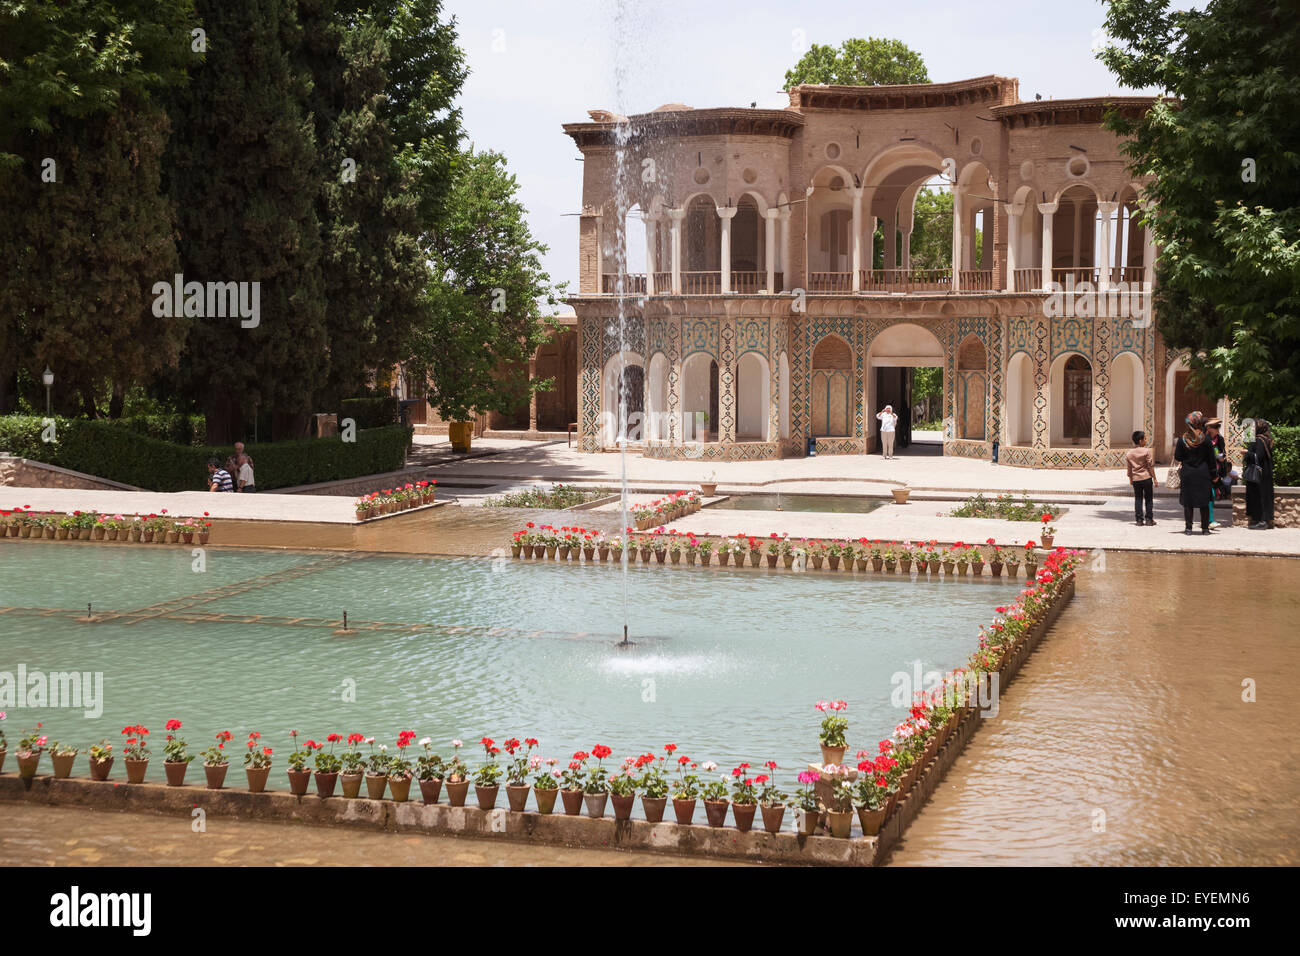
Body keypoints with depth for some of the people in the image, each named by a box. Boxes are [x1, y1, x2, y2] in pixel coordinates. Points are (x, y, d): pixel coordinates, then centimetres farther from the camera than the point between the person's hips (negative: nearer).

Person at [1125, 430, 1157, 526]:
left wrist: (1130, 479, 20)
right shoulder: (1146, 451, -11)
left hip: (1135, 479, 4)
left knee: (1138, 499, 8)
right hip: (1146, 478, -4)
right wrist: (1154, 478, -4)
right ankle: (1149, 519, 9)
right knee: (1148, 499, 7)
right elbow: (1150, 466, -10)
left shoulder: (1129, 453, 3)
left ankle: (1139, 520, 5)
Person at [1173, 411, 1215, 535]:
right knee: (1204, 502, 7)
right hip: (1203, 473, 0)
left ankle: (1188, 528, 4)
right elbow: (1211, 459, -2)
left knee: (1188, 502, 6)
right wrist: (1213, 474, 5)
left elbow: (1177, 458, -1)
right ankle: (1205, 528, 8)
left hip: (1187, 474, 0)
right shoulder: (1206, 439, -6)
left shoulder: (1182, 439, -5)